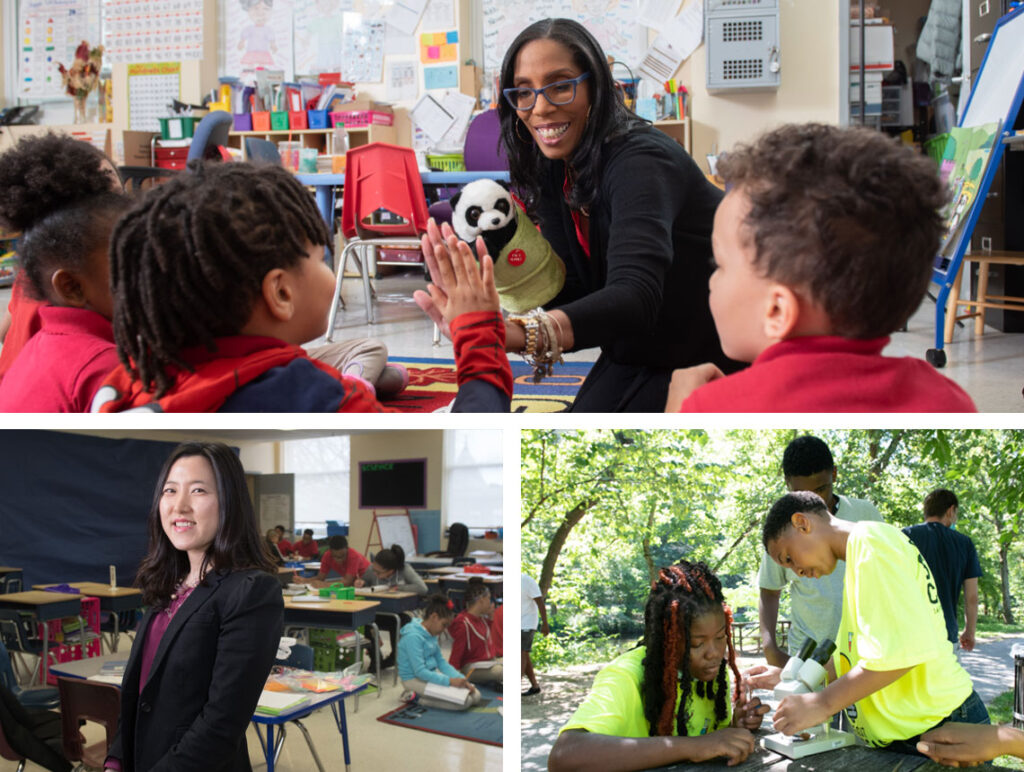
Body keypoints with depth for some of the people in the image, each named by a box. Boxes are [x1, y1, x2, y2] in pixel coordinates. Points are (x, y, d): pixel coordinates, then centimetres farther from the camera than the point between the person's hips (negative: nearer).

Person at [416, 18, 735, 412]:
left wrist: (518, 333, -63)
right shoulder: (552, 169, -3)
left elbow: (635, 297, -46)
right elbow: (572, 289, -9)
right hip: (638, 355, 7)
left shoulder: (639, 161, -29)